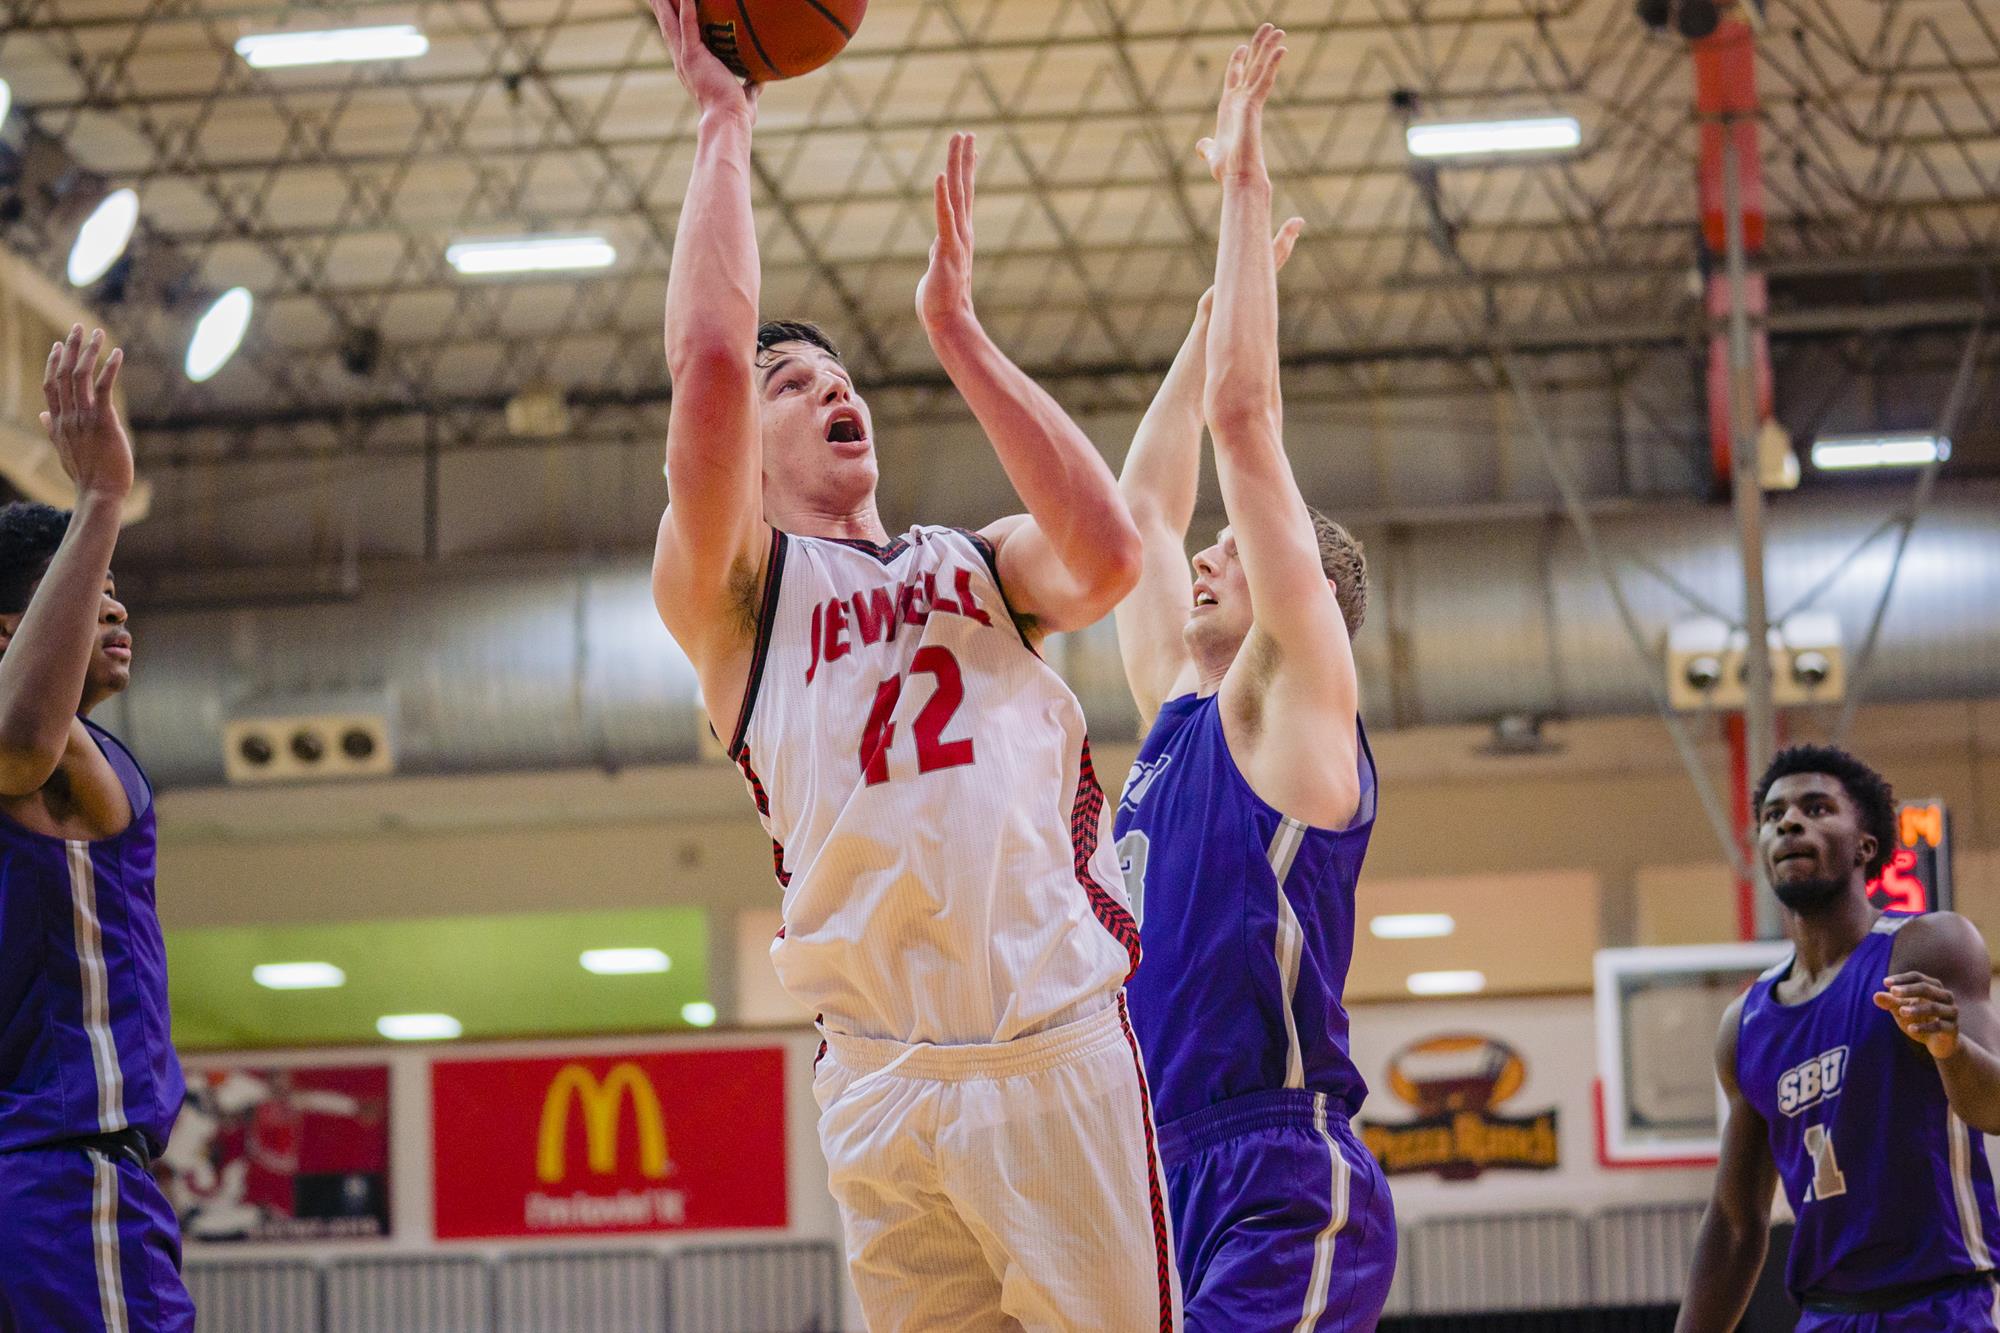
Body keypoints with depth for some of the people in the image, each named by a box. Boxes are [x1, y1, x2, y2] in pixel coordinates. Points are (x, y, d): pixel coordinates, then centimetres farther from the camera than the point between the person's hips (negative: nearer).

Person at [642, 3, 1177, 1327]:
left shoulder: (978, 564, 20)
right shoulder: (731, 591, 10)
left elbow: (1108, 555, -4)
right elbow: (707, 361, -6)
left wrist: (956, 330, -1)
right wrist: (724, 120, 1)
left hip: (1061, 1046, 1)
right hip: (883, 1076, -1)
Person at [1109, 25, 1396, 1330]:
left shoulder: (1293, 706, 0)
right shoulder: (1179, 714, 21)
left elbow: (1243, 418, -5)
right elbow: (1145, 501, 30)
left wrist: (1247, 180, -1)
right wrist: (1225, 300, 34)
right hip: (1182, 1182, 9)